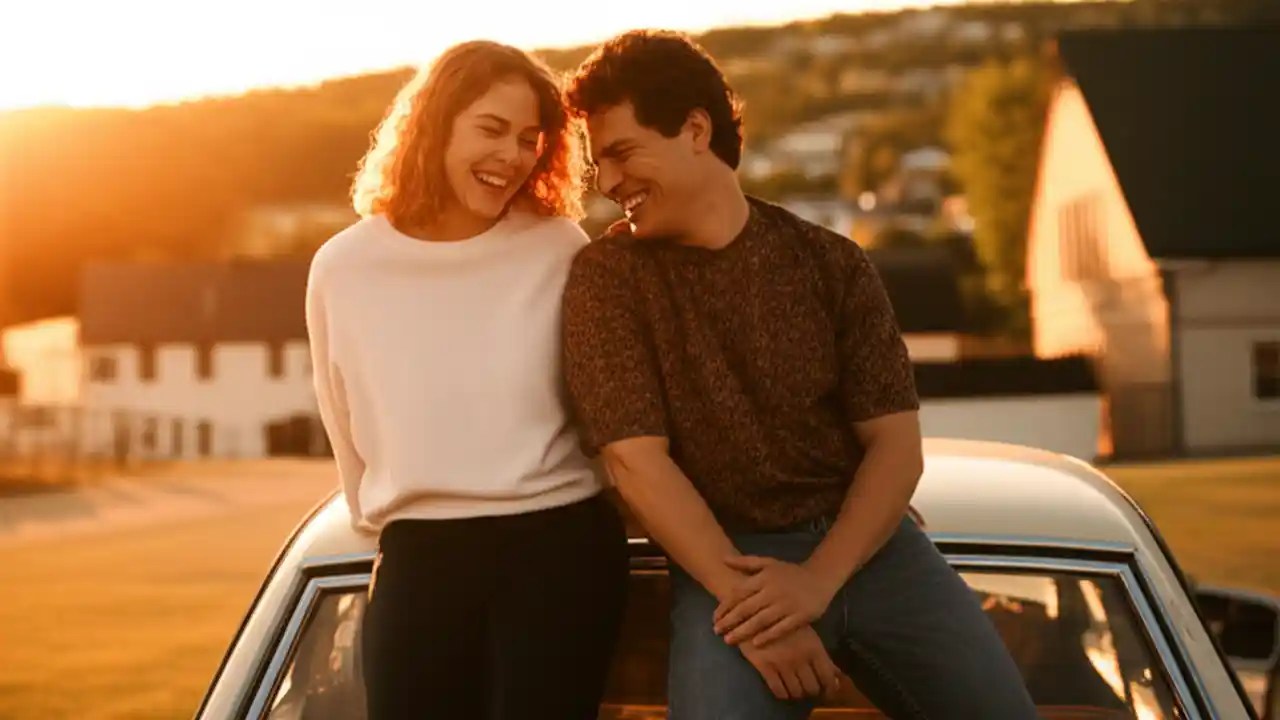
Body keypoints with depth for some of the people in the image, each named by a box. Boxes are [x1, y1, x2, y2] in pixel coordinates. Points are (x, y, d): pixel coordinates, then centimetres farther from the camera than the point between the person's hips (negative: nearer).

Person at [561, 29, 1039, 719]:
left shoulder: (830, 261, 3)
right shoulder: (606, 276, -2)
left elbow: (896, 444, 0)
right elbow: (636, 460, -9)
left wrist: (818, 578, -15)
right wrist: (741, 594, -19)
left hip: (868, 541, 2)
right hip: (722, 560, -2)